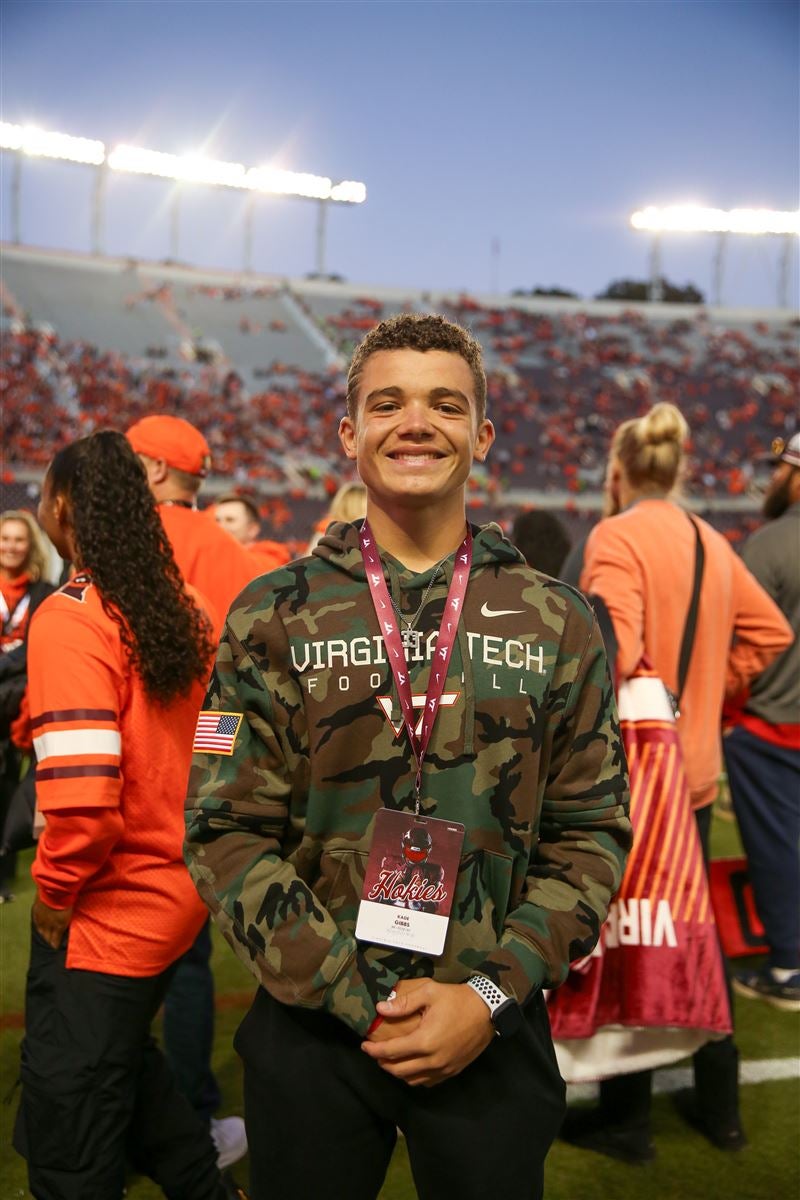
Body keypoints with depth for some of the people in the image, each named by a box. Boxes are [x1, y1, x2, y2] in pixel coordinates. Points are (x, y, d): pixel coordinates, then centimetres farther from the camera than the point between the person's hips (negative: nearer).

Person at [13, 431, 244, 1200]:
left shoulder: (71, 619, -19)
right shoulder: (176, 611, 2)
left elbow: (83, 798, -26)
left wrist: (54, 892, -10)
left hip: (104, 918, -7)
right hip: (175, 896, 8)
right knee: (122, 1063, 29)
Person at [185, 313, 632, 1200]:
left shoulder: (557, 623, -1)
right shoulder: (273, 616, -4)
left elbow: (591, 831, 0)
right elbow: (226, 832, -6)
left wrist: (492, 994, -10)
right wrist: (355, 995, -12)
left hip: (494, 1036, 1)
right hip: (309, 1028, 0)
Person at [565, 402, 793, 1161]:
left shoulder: (617, 536, -14)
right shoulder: (711, 543, 10)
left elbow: (612, 648, -27)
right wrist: (708, 687, 12)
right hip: (695, 764, 8)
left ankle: (625, 1118, 18)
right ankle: (718, 1105, 30)